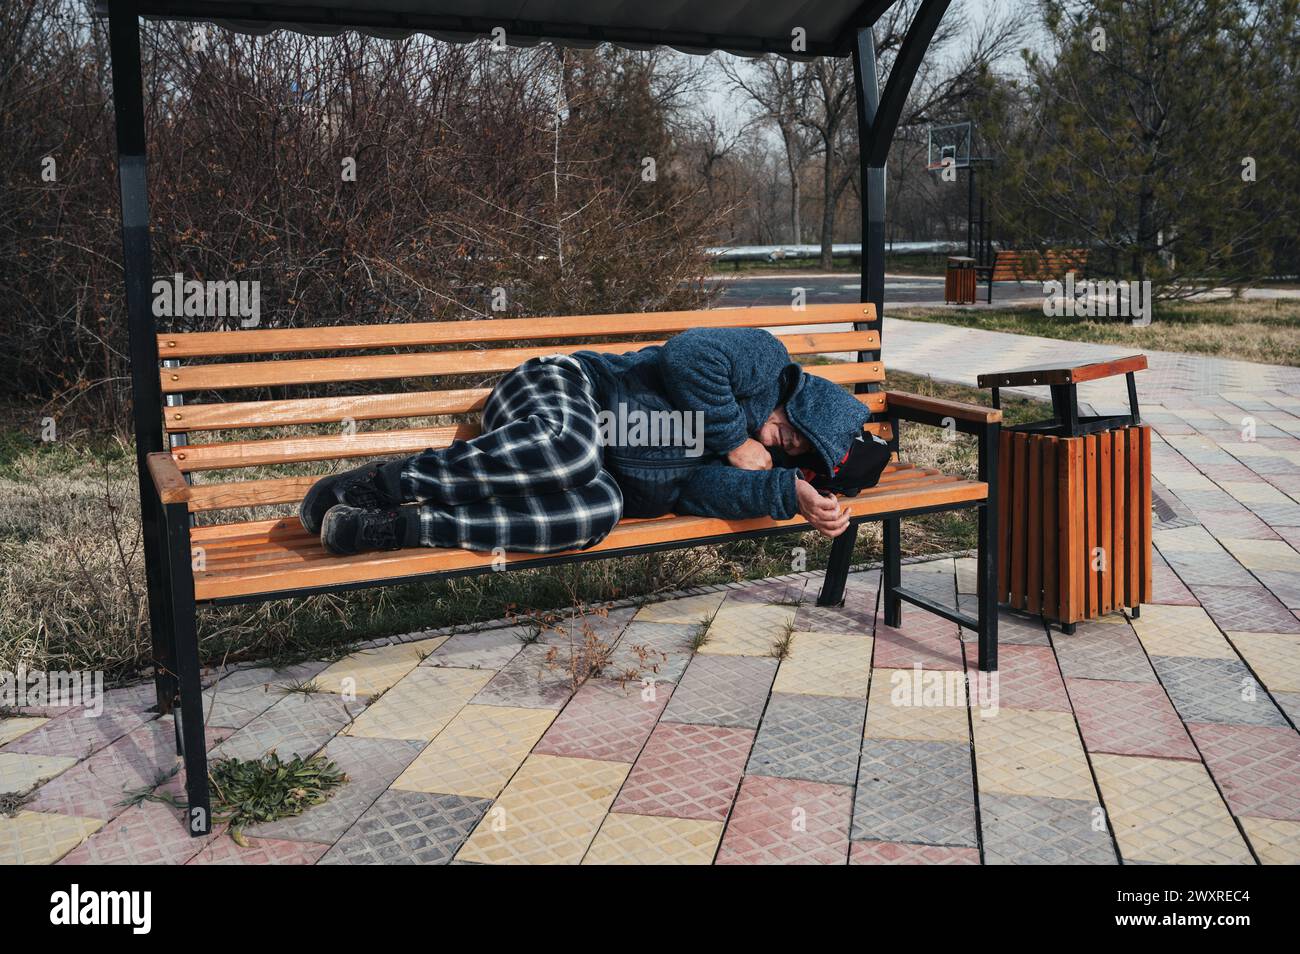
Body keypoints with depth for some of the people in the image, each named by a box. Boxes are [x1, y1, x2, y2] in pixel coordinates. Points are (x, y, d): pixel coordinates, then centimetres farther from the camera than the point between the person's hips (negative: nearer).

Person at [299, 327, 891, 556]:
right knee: (569, 452, -41)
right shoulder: (765, 360, -2)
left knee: (596, 510, -32)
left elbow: (700, 487, -7)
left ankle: (397, 529, -32)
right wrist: (734, 440, -11)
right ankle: (378, 483, -26)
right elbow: (686, 355, -20)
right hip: (562, 391, -5)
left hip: (601, 473, 5)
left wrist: (795, 493, -17)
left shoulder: (751, 460, 13)